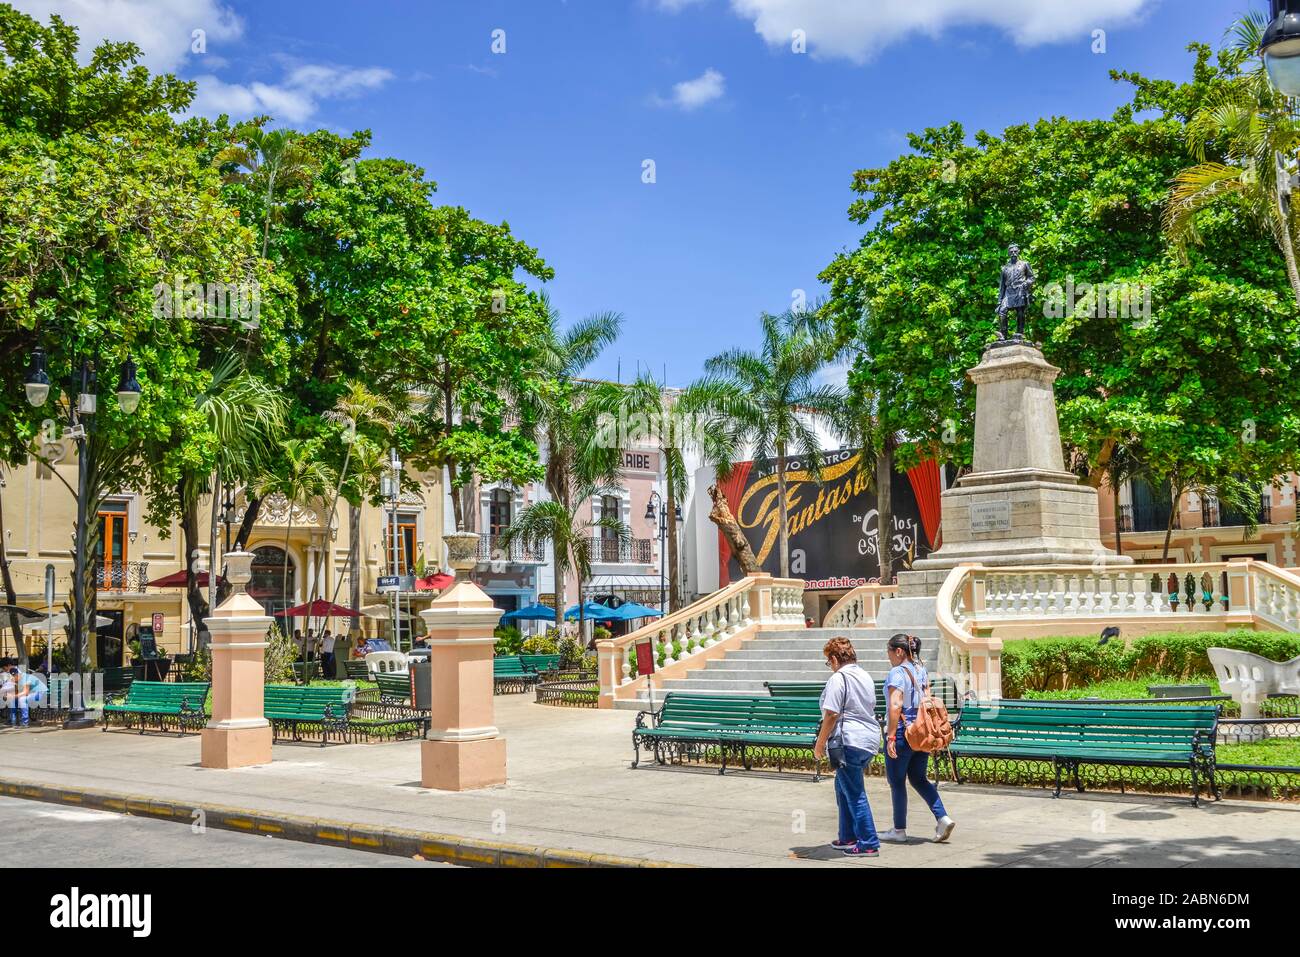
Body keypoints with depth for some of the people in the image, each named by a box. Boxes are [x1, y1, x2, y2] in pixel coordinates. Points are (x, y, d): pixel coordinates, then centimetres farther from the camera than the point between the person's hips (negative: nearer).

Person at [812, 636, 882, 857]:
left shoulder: (838, 678, -12)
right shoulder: (865, 677, 14)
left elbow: (831, 715, -16)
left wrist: (820, 743, -8)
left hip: (848, 741, -9)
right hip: (870, 739, 9)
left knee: (855, 794, -2)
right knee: (843, 787, 21)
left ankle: (869, 844, 0)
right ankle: (848, 837, 25)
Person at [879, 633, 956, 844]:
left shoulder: (897, 673, -15)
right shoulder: (922, 670, 10)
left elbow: (895, 705, -23)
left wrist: (891, 736, -21)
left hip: (902, 733, -8)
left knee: (897, 782, 5)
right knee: (919, 778, 18)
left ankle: (899, 830, 13)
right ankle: (943, 818, 5)